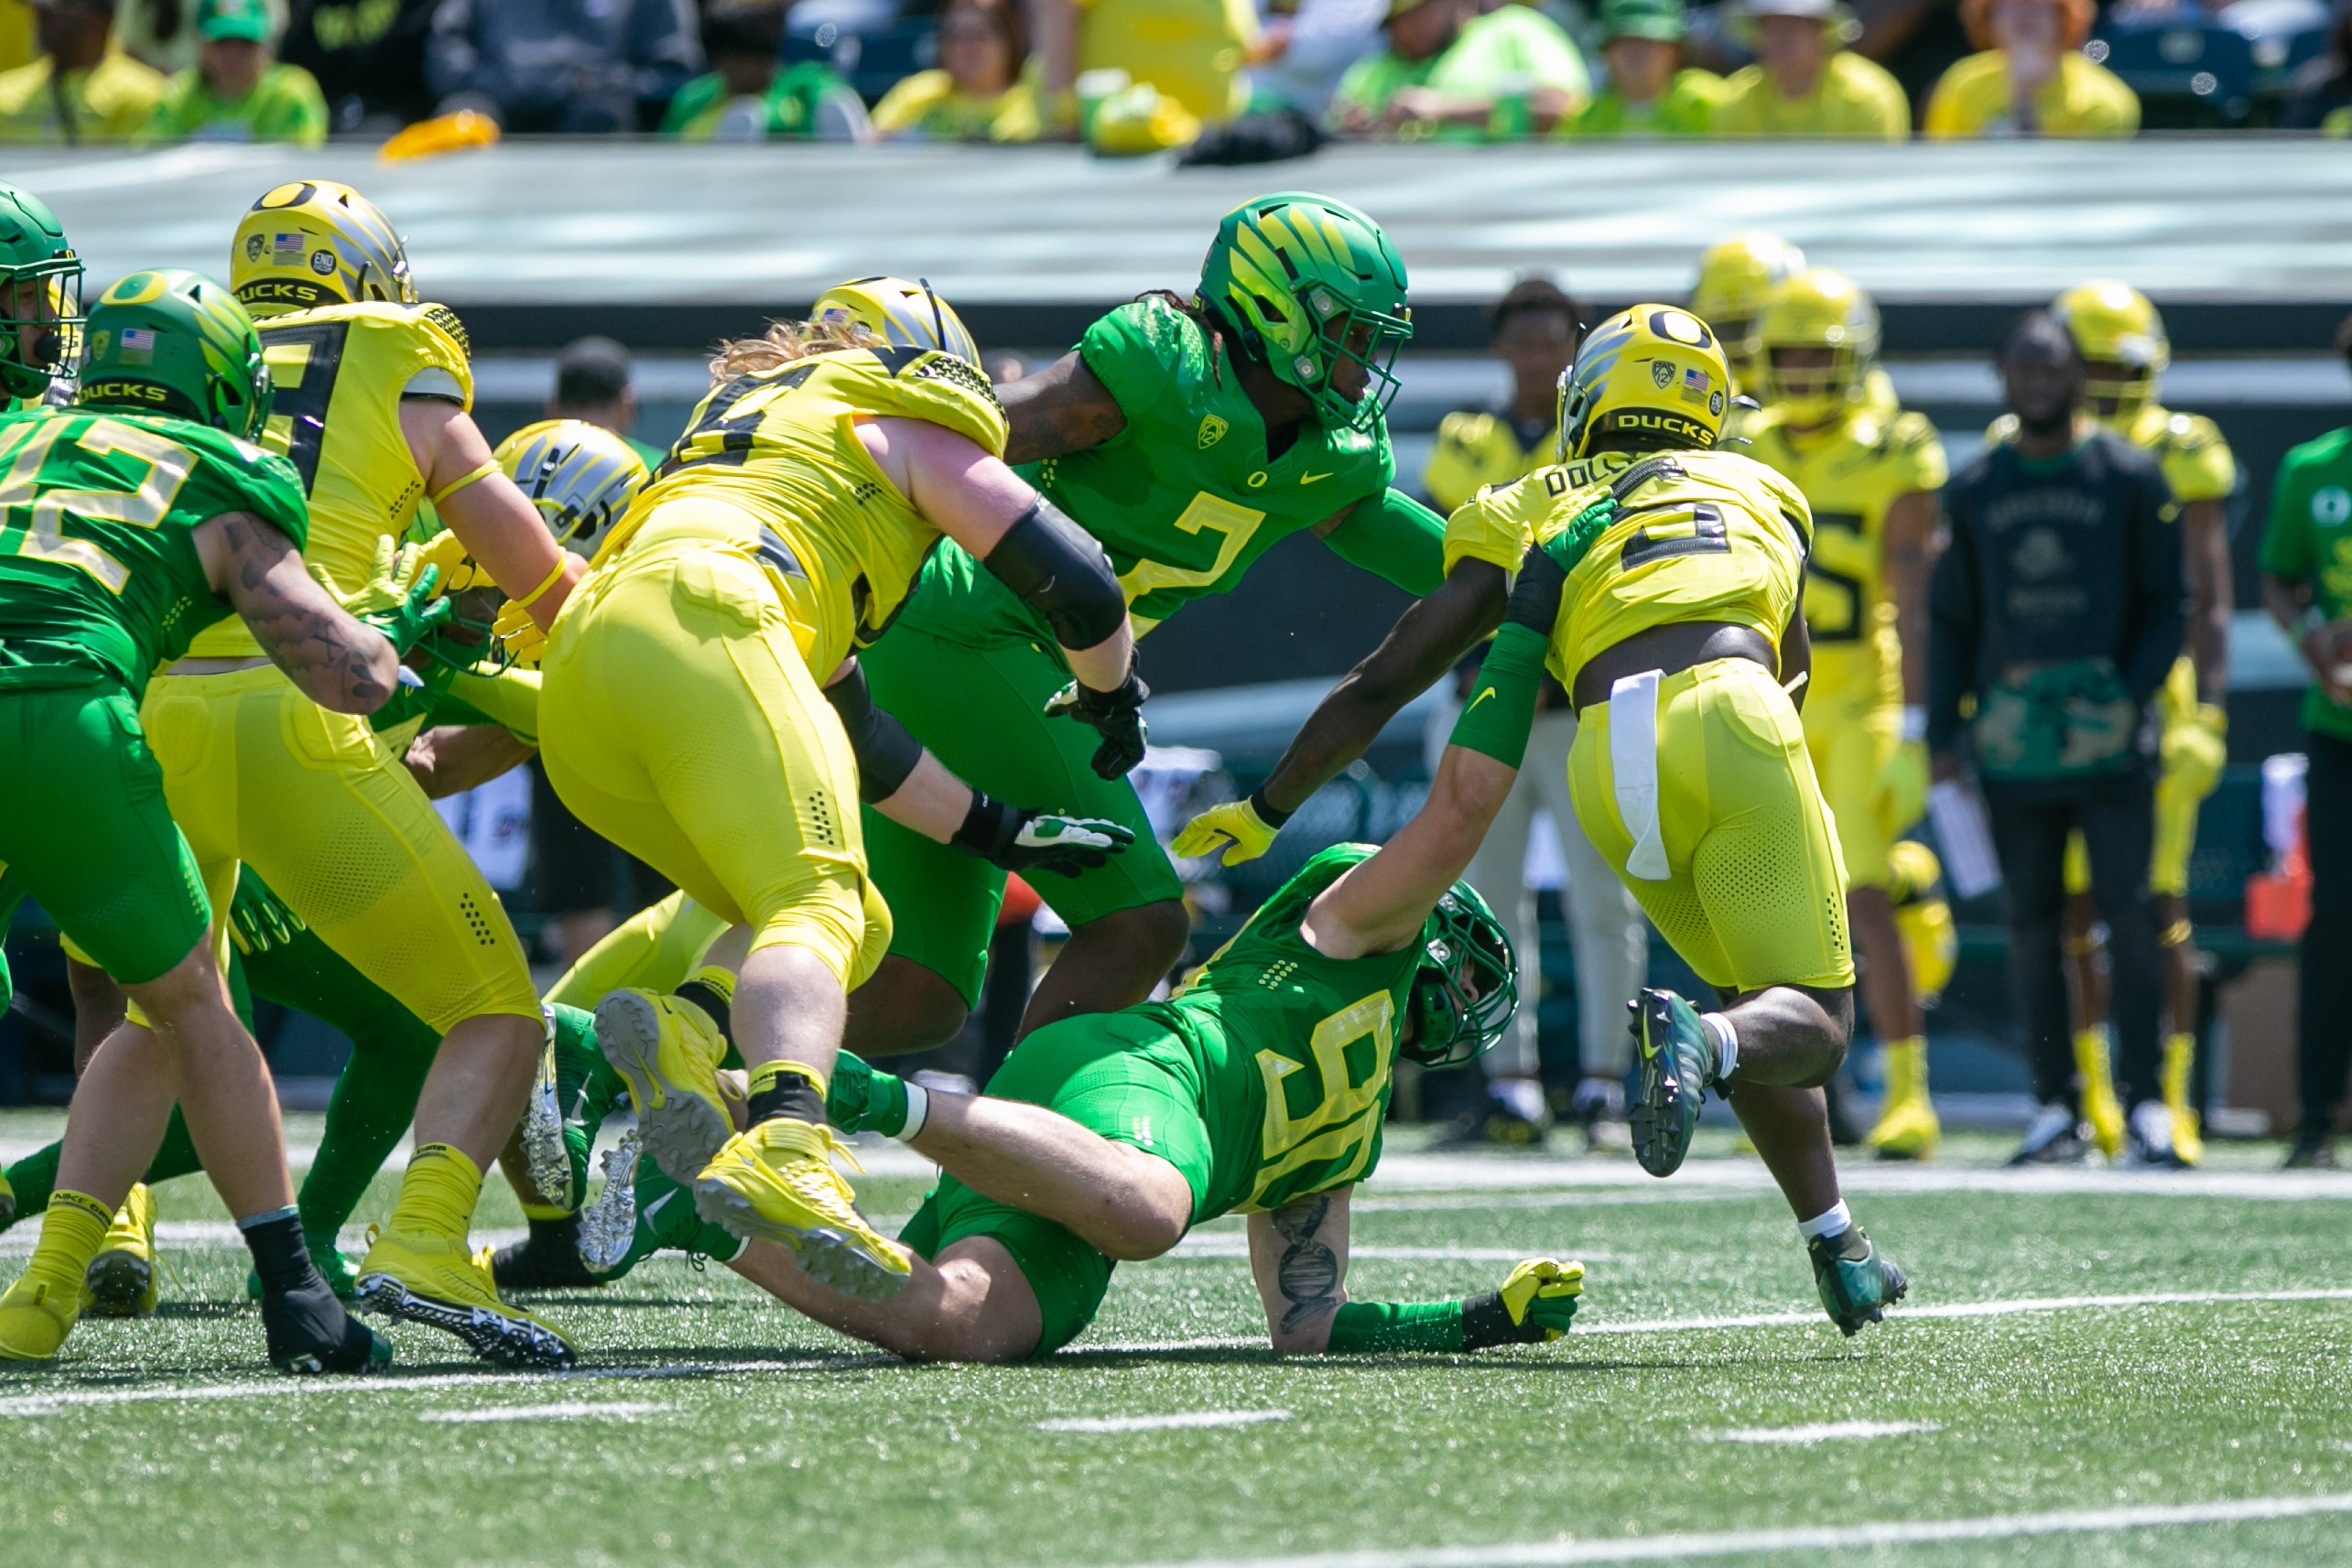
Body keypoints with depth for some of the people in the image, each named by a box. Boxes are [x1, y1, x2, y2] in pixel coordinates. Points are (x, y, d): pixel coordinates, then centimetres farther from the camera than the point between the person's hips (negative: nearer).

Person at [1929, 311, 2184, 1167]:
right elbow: (1950, 621, 16)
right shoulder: (1974, 490, 10)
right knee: (2031, 925, 4)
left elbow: (2166, 606, 4)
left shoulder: (2131, 478, 1)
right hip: (2010, 736, 3)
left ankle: (2146, 1101, -3)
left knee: (2128, 914, -7)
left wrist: (2132, 695, -10)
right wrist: (1943, 735, 9)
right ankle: (2055, 1107, 8)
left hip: (2109, 733, -3)